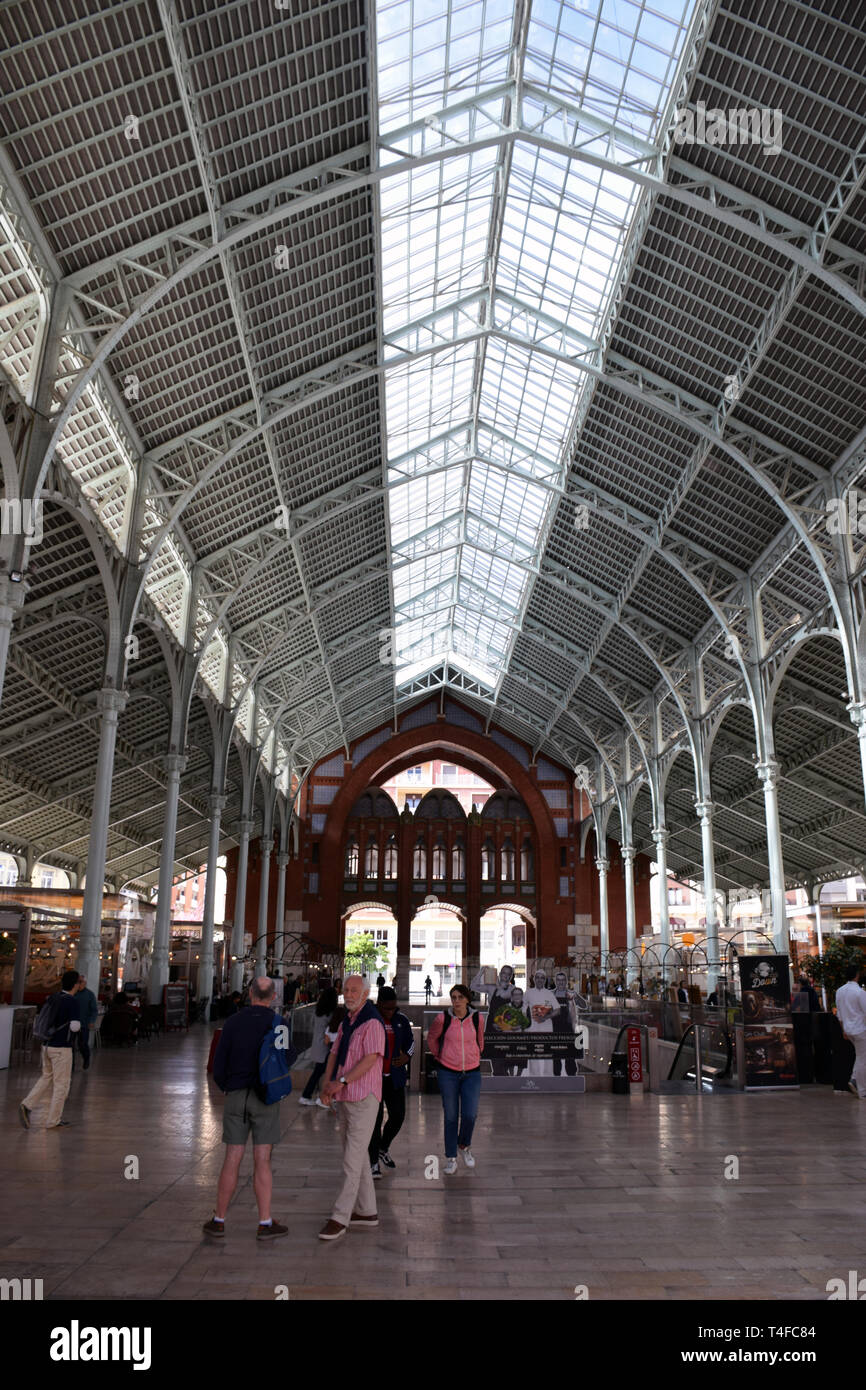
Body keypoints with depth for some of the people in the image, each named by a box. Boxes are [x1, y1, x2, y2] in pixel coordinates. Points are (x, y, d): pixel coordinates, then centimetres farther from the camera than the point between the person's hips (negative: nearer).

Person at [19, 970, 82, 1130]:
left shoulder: (54, 998, 6)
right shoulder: (72, 1001, -16)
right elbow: (75, 1026, -19)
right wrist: (79, 1025, 3)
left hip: (47, 1045, 7)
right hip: (61, 1048, -7)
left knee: (47, 1078, 21)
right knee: (61, 1083, 4)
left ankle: (27, 1105, 6)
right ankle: (53, 1121, 9)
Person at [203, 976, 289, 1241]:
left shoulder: (233, 1022, -1)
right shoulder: (278, 1023, -6)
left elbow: (218, 1065, 1)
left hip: (236, 1097, 2)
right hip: (266, 1098, -2)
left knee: (232, 1160, 8)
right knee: (262, 1161, 2)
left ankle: (218, 1221, 16)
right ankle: (265, 1223, 6)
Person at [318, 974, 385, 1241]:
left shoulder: (372, 1022, -13)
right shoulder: (346, 1022, 15)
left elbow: (371, 1058, -21)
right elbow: (335, 1053, 15)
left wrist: (342, 1081, -23)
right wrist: (327, 1083, 1)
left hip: (363, 1099, -9)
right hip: (344, 1098, 9)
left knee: (353, 1159, -7)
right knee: (357, 1156, 15)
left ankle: (340, 1219, -4)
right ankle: (367, 1212, 24)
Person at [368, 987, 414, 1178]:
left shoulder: (401, 1020, 5)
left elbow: (410, 1041, 19)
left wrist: (407, 1055, -1)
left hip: (395, 1077, 5)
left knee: (398, 1116, 6)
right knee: (375, 1118, -4)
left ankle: (383, 1149, 33)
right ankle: (374, 1162, 10)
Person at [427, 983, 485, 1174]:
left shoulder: (477, 1018, -5)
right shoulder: (443, 1018, -10)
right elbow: (431, 1039, 9)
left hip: (471, 1072, 1)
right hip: (448, 1072, -1)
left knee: (470, 1114, -5)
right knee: (451, 1116, 4)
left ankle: (464, 1145, 24)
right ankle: (450, 1158, 20)